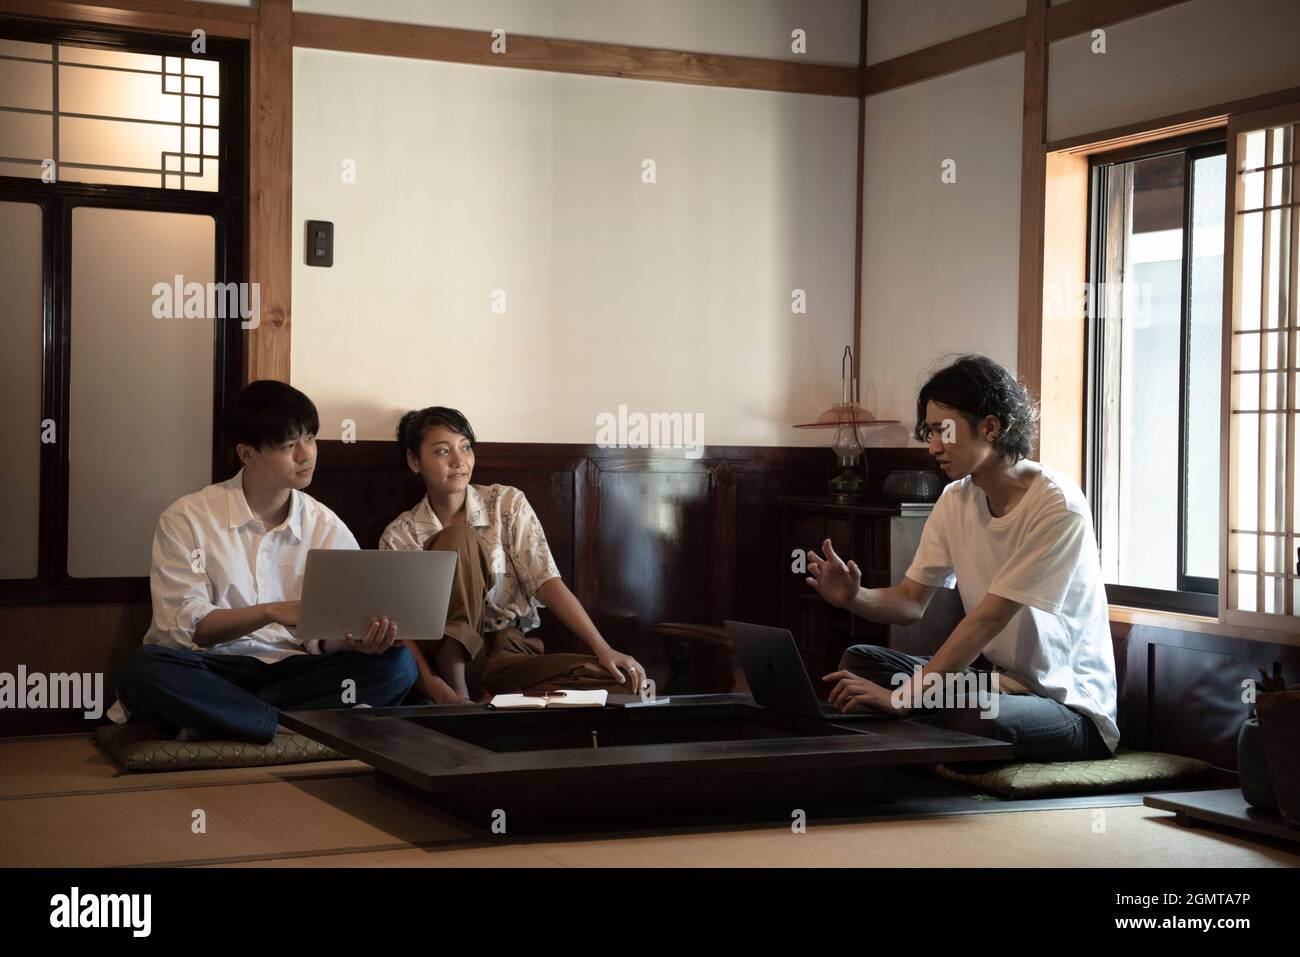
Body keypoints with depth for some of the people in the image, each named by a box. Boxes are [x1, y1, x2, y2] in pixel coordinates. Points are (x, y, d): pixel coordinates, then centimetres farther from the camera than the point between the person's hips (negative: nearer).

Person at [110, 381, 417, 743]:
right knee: (141, 669, -35)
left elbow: (326, 637, 2)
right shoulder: (187, 518, 0)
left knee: (396, 664, -22)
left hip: (292, 669, 4)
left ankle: (212, 717, -24)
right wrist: (272, 612, -21)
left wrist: (357, 641, -23)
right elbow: (183, 627, -8)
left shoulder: (328, 527, 8)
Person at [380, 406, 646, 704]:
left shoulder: (507, 503, 4)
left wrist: (603, 649, -17)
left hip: (512, 652, 3)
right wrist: (439, 690, -28)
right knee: (457, 538, -22)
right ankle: (457, 688, -25)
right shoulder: (399, 536, 0)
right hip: (449, 654, -2)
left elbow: (546, 581, -4)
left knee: (620, 681, -24)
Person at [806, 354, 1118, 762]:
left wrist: (904, 695, -30)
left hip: (1068, 703, -7)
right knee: (859, 661, -9)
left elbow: (990, 617, -25)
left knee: (975, 718, -36)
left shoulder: (1057, 507, -20)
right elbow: (910, 602, 2)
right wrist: (853, 597, -21)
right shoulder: (956, 501, 4)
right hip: (996, 681, 7)